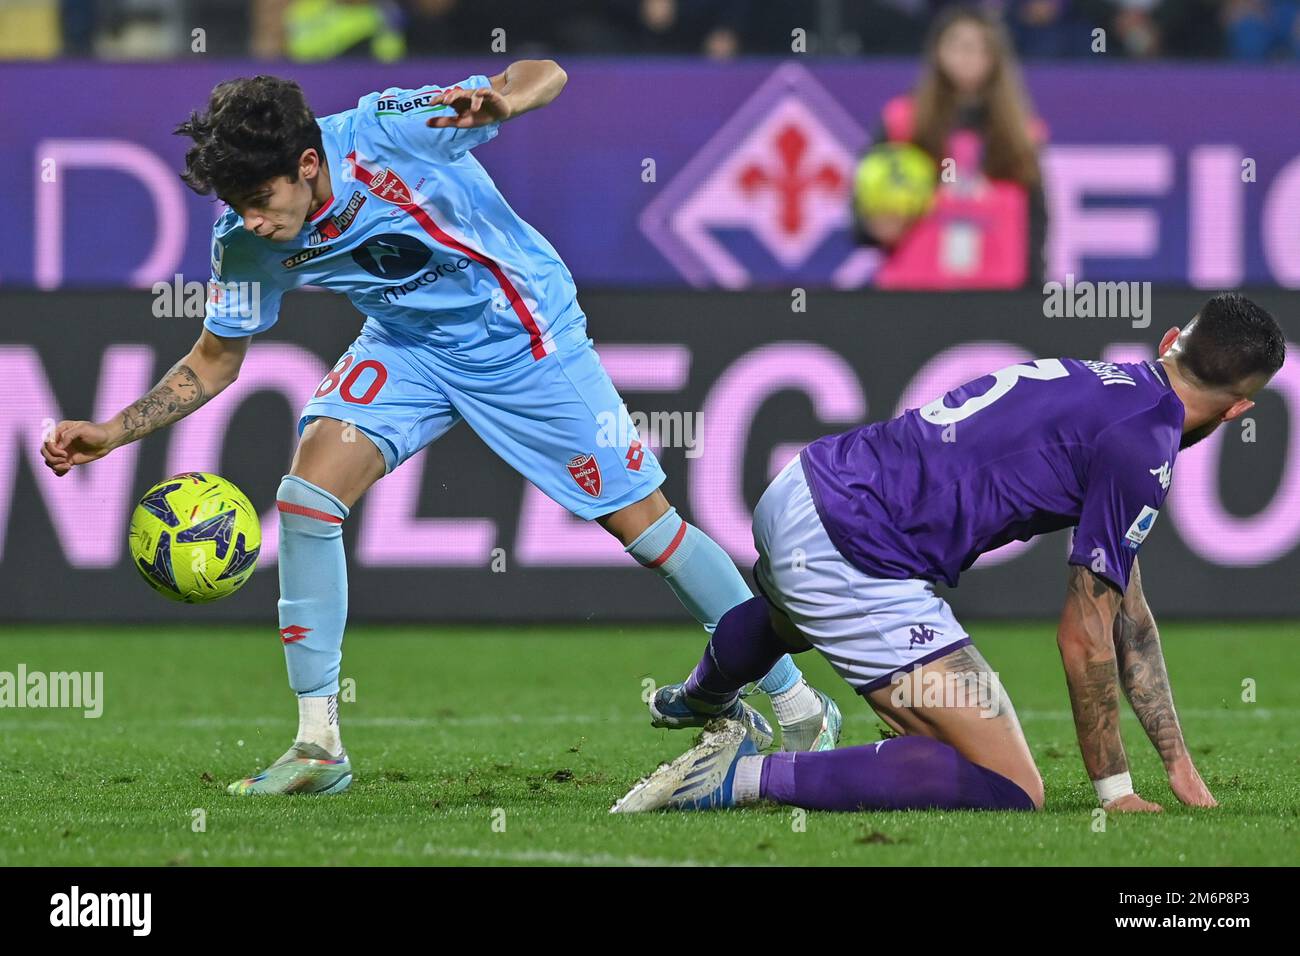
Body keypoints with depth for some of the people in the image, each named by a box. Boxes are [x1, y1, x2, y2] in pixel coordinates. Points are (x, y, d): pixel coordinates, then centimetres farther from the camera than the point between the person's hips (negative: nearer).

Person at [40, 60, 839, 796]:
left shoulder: (387, 134, -32)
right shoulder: (246, 244, -16)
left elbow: (545, 74, -28)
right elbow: (215, 362, -1)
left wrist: (499, 103, -51)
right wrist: (112, 433, -13)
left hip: (525, 334, -4)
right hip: (409, 344, 4)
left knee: (640, 520, -2)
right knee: (310, 483, -17)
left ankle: (796, 703, 15)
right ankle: (318, 747, -9)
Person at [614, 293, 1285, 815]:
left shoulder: (1099, 381, 16)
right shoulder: (1143, 449, -11)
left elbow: (1128, 613, 20)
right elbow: (1084, 635, -10)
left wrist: (1179, 764, 21)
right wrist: (1114, 790, 1)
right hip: (854, 566, -10)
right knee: (1011, 792, -12)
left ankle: (703, 698, 80)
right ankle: (751, 776, -15)